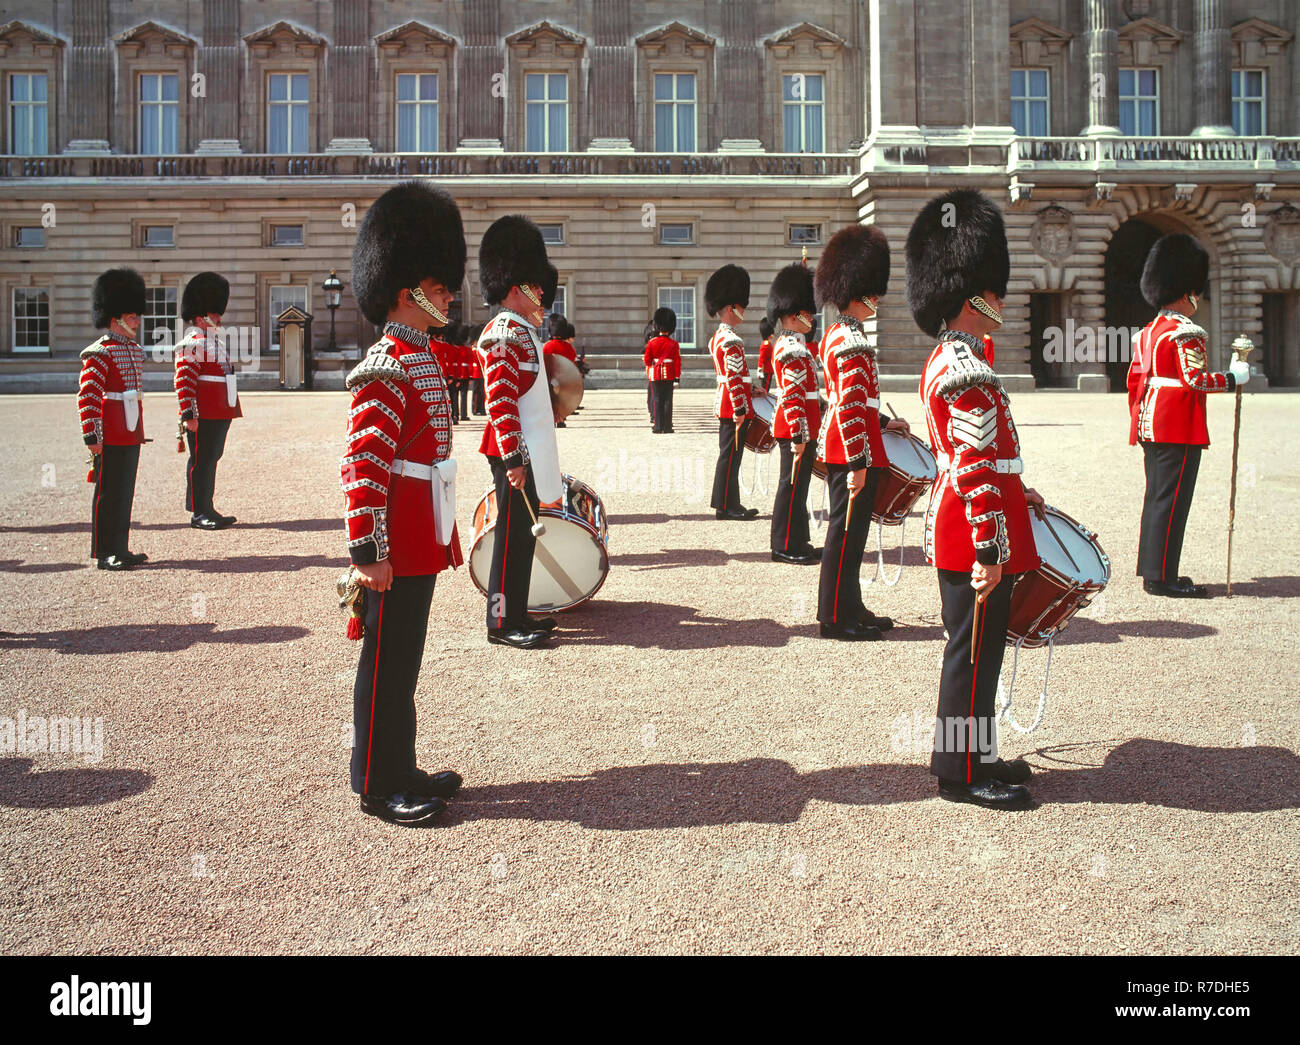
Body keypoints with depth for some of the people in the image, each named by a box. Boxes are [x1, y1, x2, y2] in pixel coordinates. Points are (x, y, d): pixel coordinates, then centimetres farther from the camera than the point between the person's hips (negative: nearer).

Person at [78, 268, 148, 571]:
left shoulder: (135, 350, 14)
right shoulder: (99, 354, -12)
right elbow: (87, 398, -15)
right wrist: (92, 436, -19)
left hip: (131, 434, 8)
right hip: (111, 437, -8)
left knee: (126, 492, 12)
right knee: (108, 494, -1)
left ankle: (120, 549, 20)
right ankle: (104, 554, 5)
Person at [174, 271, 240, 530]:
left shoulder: (217, 339, 18)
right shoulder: (192, 343, -11)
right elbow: (184, 381, -17)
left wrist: (231, 409, 24)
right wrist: (189, 414, -21)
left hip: (220, 415, 9)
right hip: (203, 416, -9)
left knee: (211, 460, 13)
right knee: (201, 461, -3)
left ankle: (207, 509, 20)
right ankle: (198, 513, 2)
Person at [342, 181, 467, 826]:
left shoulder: (422, 360, 14)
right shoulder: (388, 370, -17)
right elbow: (363, 466, -22)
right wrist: (368, 552, -24)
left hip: (422, 542, 10)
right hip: (399, 549, -9)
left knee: (404, 660, 16)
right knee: (388, 664, 1)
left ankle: (401, 770, 28)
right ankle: (379, 787, 12)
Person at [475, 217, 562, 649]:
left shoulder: (521, 332, 17)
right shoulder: (505, 335, -15)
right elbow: (500, 402, -22)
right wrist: (513, 458, -24)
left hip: (529, 450, 10)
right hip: (516, 451, -10)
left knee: (522, 533, 14)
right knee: (513, 535, -5)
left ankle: (517, 614, 22)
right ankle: (503, 623, 2)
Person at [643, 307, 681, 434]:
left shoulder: (651, 342, -3)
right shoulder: (674, 344, -4)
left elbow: (647, 360, 1)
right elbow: (677, 362, -6)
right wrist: (677, 377, -1)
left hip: (655, 374, 1)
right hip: (669, 375, -1)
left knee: (658, 400, 6)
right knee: (667, 400, 2)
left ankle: (659, 426, 5)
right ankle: (667, 427, 0)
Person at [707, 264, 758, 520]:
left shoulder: (717, 337, 15)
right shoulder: (731, 340, -17)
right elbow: (734, 379, -21)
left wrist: (749, 389, 23)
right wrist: (740, 411, -21)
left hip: (724, 405, 10)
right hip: (734, 408, -10)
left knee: (729, 455, 13)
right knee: (730, 456, -5)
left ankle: (727, 503, 19)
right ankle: (727, 506, 0)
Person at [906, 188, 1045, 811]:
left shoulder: (945, 360, 13)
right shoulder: (970, 373, -20)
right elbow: (978, 469, -24)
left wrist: (1014, 491, 27)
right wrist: (991, 549, -23)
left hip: (954, 529, 11)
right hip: (975, 540, -11)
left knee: (973, 647, 18)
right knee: (974, 650, -1)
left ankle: (971, 755, 29)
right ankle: (963, 773, 10)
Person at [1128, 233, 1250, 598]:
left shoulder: (1147, 332, 14)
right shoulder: (1186, 332, -13)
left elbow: (1134, 380, 16)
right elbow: (1196, 379, -20)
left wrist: (1139, 421, 22)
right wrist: (1234, 377, -7)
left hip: (1151, 426, 10)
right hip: (1180, 428, -10)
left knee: (1156, 496, 14)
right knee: (1172, 499, -6)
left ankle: (1150, 569, 20)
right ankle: (1162, 577, -3)